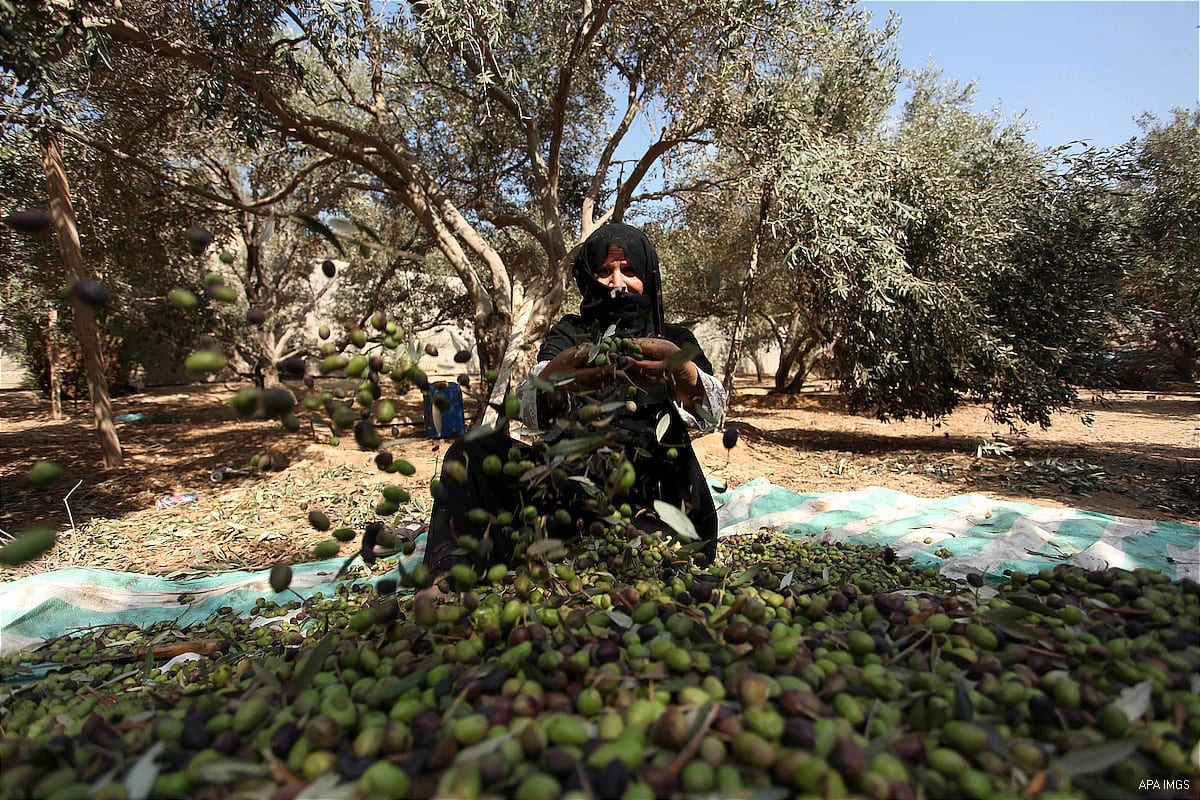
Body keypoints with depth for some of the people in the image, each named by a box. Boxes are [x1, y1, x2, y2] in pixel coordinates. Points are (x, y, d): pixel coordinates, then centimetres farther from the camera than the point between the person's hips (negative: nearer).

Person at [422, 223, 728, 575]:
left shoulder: (676, 341, 13)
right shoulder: (569, 333, 13)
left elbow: (712, 414, -9)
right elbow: (528, 410, -7)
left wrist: (682, 372, -33)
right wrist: (552, 377, -33)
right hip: (565, 477, 1)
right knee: (474, 451, -22)